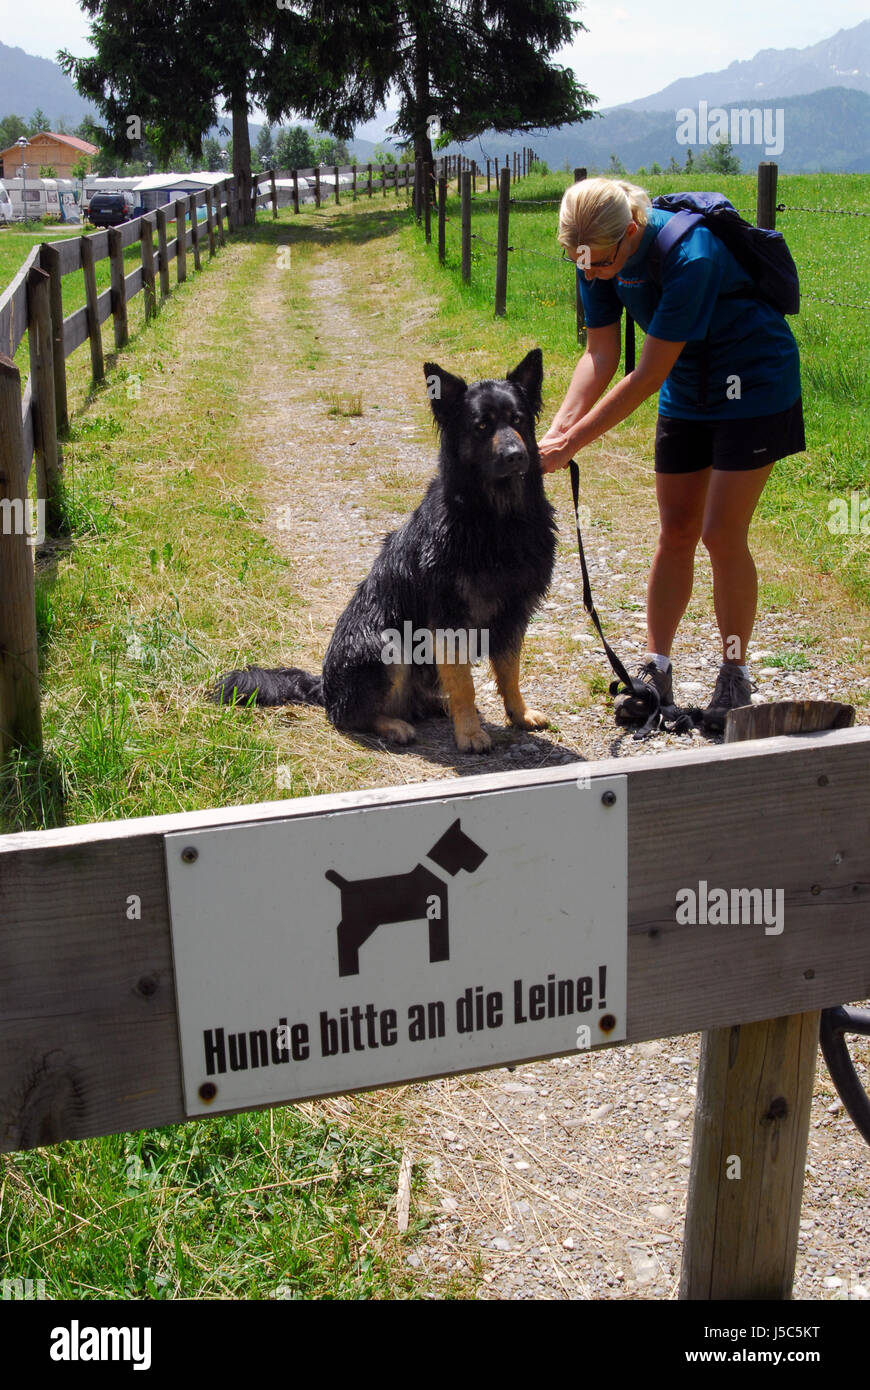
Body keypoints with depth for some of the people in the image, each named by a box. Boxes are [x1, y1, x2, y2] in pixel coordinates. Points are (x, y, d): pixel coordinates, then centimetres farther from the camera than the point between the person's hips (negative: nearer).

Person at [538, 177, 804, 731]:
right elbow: (601, 356, -6)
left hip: (755, 387, -6)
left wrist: (573, 442, -28)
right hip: (688, 389, 6)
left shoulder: (690, 255, -34)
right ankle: (656, 668, 15)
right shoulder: (600, 255, -12)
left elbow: (648, 375, -31)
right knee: (677, 531, 7)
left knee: (723, 534, -8)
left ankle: (736, 674, 7)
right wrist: (557, 429, -20)